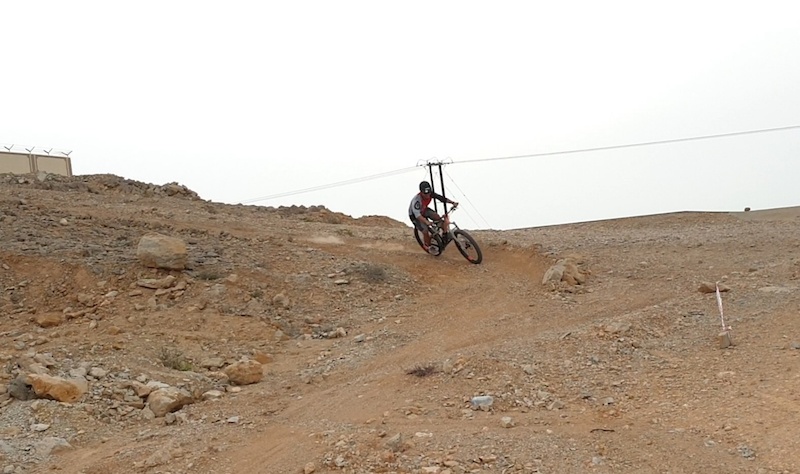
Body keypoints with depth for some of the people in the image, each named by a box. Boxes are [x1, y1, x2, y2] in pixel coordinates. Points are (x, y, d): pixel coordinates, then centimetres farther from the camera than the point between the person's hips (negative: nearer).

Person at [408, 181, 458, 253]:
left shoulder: (431, 194, -22)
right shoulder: (416, 200, -40)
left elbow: (442, 198, -20)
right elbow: (417, 215, -50)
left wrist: (453, 202, -35)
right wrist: (427, 222, -64)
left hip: (424, 210, 6)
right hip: (414, 215, -6)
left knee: (438, 218, -19)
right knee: (425, 231, -16)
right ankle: (428, 246, 13)